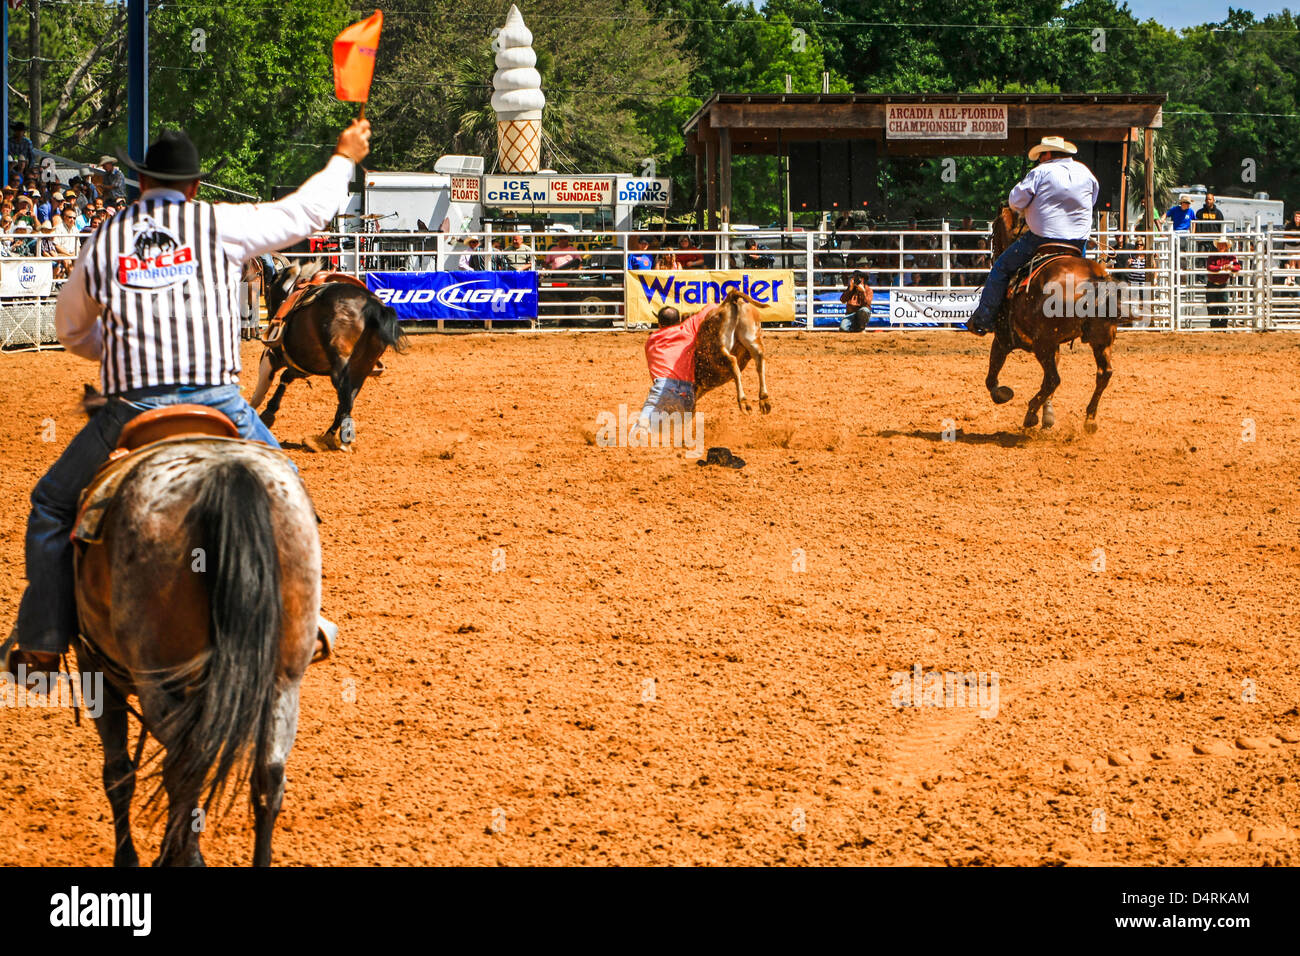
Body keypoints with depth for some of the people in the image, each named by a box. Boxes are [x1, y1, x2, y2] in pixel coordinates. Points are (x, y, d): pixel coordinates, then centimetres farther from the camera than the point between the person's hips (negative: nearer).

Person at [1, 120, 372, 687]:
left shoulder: (103, 241, 11)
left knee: (53, 506, 18)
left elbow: (71, 329, 24)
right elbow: (307, 211, 15)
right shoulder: (220, 225, 5)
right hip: (216, 400, 0)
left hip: (130, 407, 1)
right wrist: (346, 155, 32)